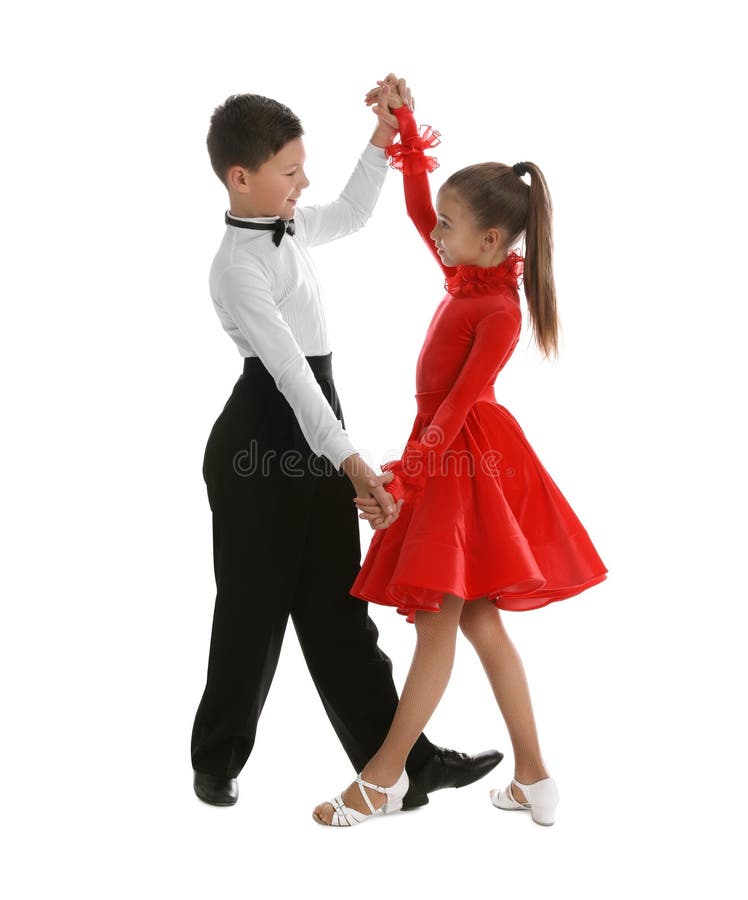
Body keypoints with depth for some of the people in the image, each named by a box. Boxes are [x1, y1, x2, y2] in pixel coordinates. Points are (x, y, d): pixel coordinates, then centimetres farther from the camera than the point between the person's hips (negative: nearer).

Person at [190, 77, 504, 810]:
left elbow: (350, 214, 29)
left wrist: (382, 139, 17)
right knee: (254, 610, 4)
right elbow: (288, 366, -28)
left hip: (314, 444, 8)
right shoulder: (236, 267, -18)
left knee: (337, 609, 10)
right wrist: (348, 459, -34)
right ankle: (217, 761, 24)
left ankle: (400, 759, 14)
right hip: (263, 445, -8)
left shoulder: (289, 228, 9)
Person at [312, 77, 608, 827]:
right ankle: (534, 779, 18)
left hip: (463, 461, -10)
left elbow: (456, 407, -21)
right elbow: (416, 209, 17)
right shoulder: (468, 274, 6)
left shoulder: (500, 313, -18)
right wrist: (403, 124, 9)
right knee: (476, 620, 11)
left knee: (437, 620, -1)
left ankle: (382, 779, 10)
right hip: (446, 451, 10)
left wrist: (401, 480, -22)